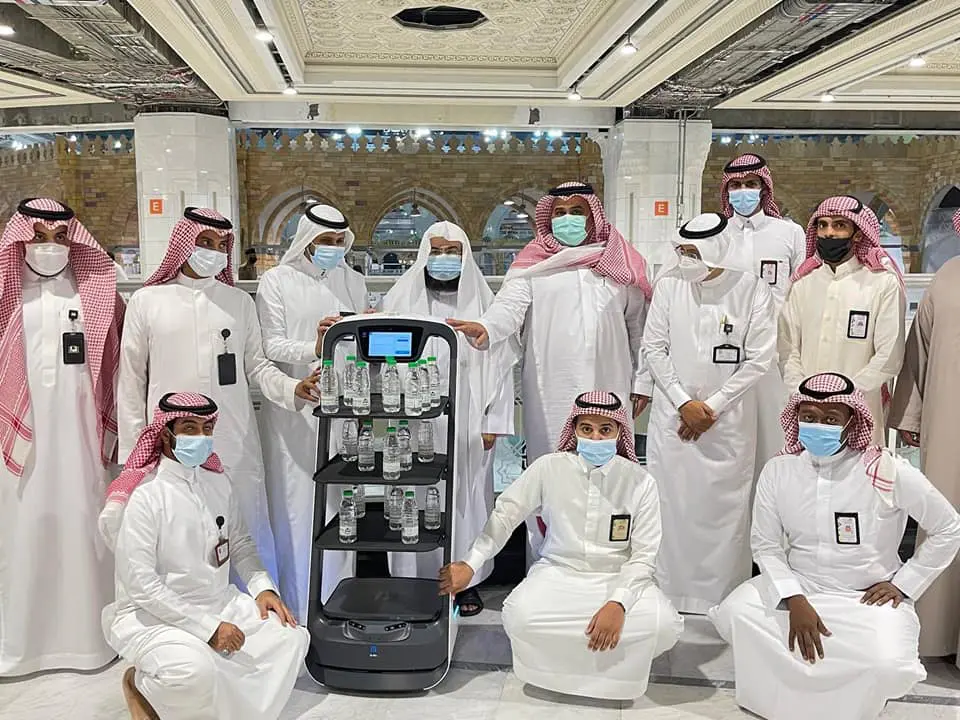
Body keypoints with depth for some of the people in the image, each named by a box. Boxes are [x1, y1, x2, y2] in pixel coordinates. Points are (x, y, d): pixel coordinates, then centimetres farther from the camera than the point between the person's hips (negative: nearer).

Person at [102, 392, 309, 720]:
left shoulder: (218, 482, 2)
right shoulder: (144, 496, -18)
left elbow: (240, 545, 13)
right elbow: (142, 587, -21)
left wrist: (262, 586, -5)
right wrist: (208, 627, -22)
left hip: (219, 603, 7)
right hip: (151, 616, -6)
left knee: (292, 637, -9)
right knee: (196, 669, -34)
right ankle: (141, 684, 1)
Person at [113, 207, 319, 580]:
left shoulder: (240, 301, 8)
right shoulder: (146, 301, 4)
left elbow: (255, 364, 8)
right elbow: (131, 383, 6)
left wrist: (291, 388, -12)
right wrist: (132, 452, 4)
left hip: (234, 444, 1)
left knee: (246, 535, 7)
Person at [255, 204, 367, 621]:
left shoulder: (352, 282, 14)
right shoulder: (277, 281, 2)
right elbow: (270, 345, -6)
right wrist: (314, 348, -22)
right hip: (293, 410, -3)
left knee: (340, 506, 6)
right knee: (297, 508, -1)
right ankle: (297, 611, 11)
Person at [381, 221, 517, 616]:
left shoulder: (482, 302, 5)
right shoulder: (403, 300, 5)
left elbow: (499, 365, 3)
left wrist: (493, 422, -2)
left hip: (466, 423, 0)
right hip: (416, 422, 0)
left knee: (465, 496, 6)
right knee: (418, 499, 3)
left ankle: (466, 580, 19)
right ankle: (415, 579, 16)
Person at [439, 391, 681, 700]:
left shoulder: (640, 481, -9)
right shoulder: (549, 468, -8)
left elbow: (643, 555, -8)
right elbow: (505, 515, -2)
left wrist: (618, 603, -23)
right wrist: (470, 564, -10)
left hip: (619, 577, 0)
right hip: (559, 571, 0)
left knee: (665, 625, -27)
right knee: (519, 617, -29)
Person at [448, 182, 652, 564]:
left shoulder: (621, 265, 12)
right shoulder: (534, 265, 7)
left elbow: (639, 326, 15)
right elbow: (510, 304, -10)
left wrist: (642, 380, 11)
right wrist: (486, 327, -32)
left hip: (608, 392, 2)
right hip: (549, 396, -1)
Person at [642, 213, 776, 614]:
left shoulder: (752, 290, -5)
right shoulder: (669, 285, 0)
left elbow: (759, 359, -5)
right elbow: (654, 347, 2)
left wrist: (712, 406, -9)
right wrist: (684, 402, -6)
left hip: (730, 419, -1)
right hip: (673, 413, 2)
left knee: (725, 506, 2)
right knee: (670, 502, 5)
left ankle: (724, 594, 17)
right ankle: (668, 589, 19)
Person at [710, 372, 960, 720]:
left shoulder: (889, 473, -15)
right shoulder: (778, 471, -8)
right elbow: (766, 546, -4)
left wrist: (903, 583, -5)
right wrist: (794, 600, -19)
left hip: (869, 596, -2)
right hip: (798, 586, 3)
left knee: (888, 667, -32)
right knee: (733, 613, -23)